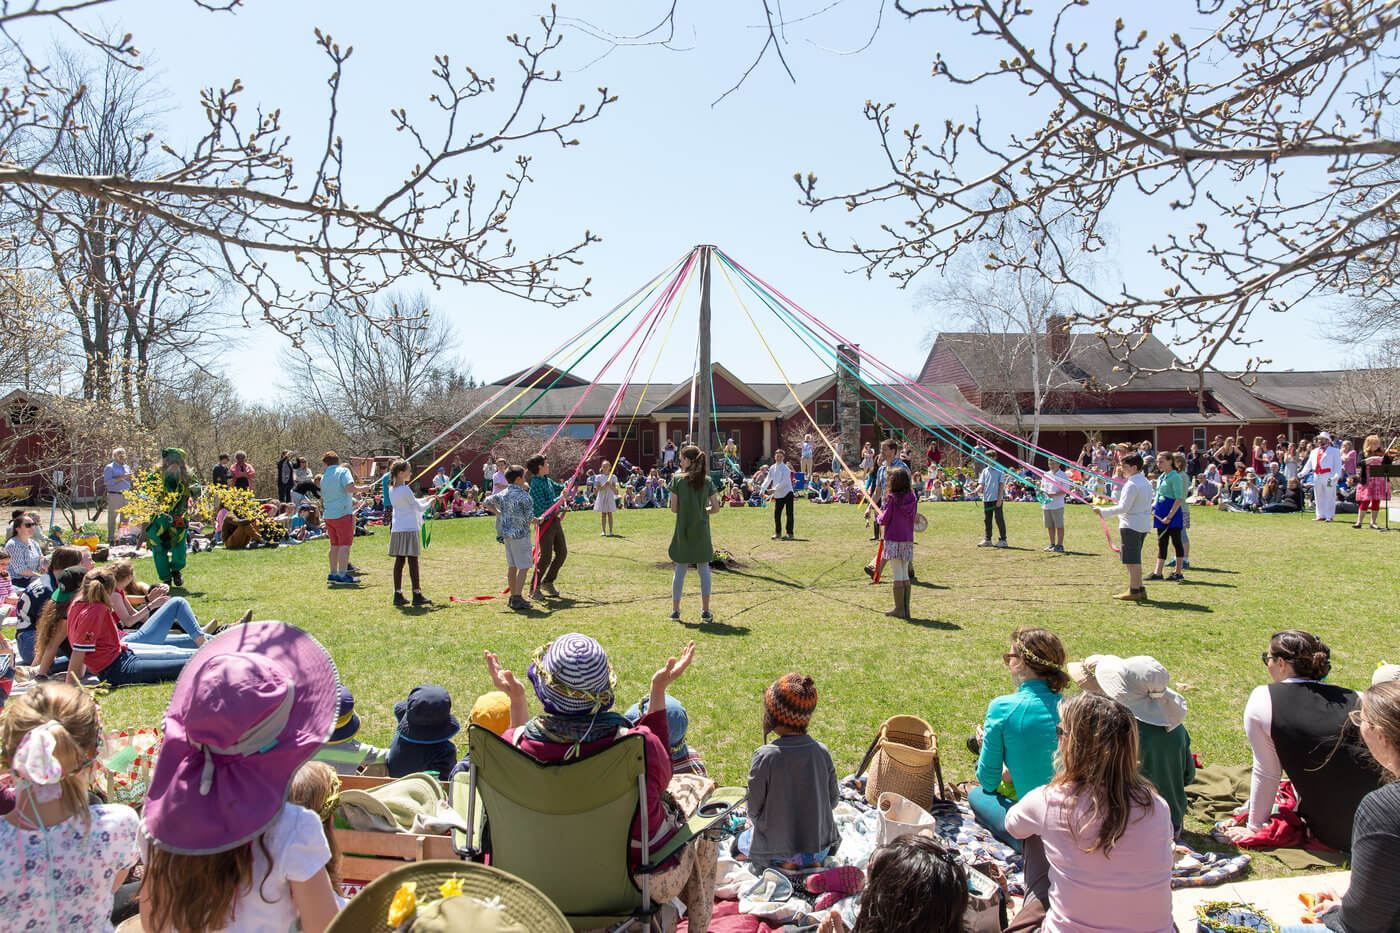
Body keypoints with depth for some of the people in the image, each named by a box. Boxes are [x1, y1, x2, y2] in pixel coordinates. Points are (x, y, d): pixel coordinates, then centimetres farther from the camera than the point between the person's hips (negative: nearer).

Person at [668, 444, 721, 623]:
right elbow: (716, 508, -3)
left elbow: (674, 508, -6)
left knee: (679, 569, 8)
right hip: (702, 531, 1)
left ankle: (675, 611, 13)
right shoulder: (707, 481, -2)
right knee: (704, 569, 10)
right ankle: (705, 611, 10)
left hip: (683, 531, -1)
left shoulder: (677, 479, -8)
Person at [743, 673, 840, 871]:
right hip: (820, 846, 3)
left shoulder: (765, 756, -23)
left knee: (743, 840, 30)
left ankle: (783, 864, 4)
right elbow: (833, 799, 1)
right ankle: (812, 861, 9)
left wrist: (755, 821, 11)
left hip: (776, 849, -3)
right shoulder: (822, 752, -12)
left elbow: (754, 808, -12)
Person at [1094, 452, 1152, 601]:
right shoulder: (1146, 482, 13)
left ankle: (1134, 591, 0)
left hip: (1131, 526, -10)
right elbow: (1148, 506, 18)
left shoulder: (1132, 484, -17)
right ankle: (1140, 589, 21)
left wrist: (1103, 511, -15)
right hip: (1143, 525, 10)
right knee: (1135, 559, 17)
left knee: (1132, 560, -3)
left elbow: (1124, 507, -20)